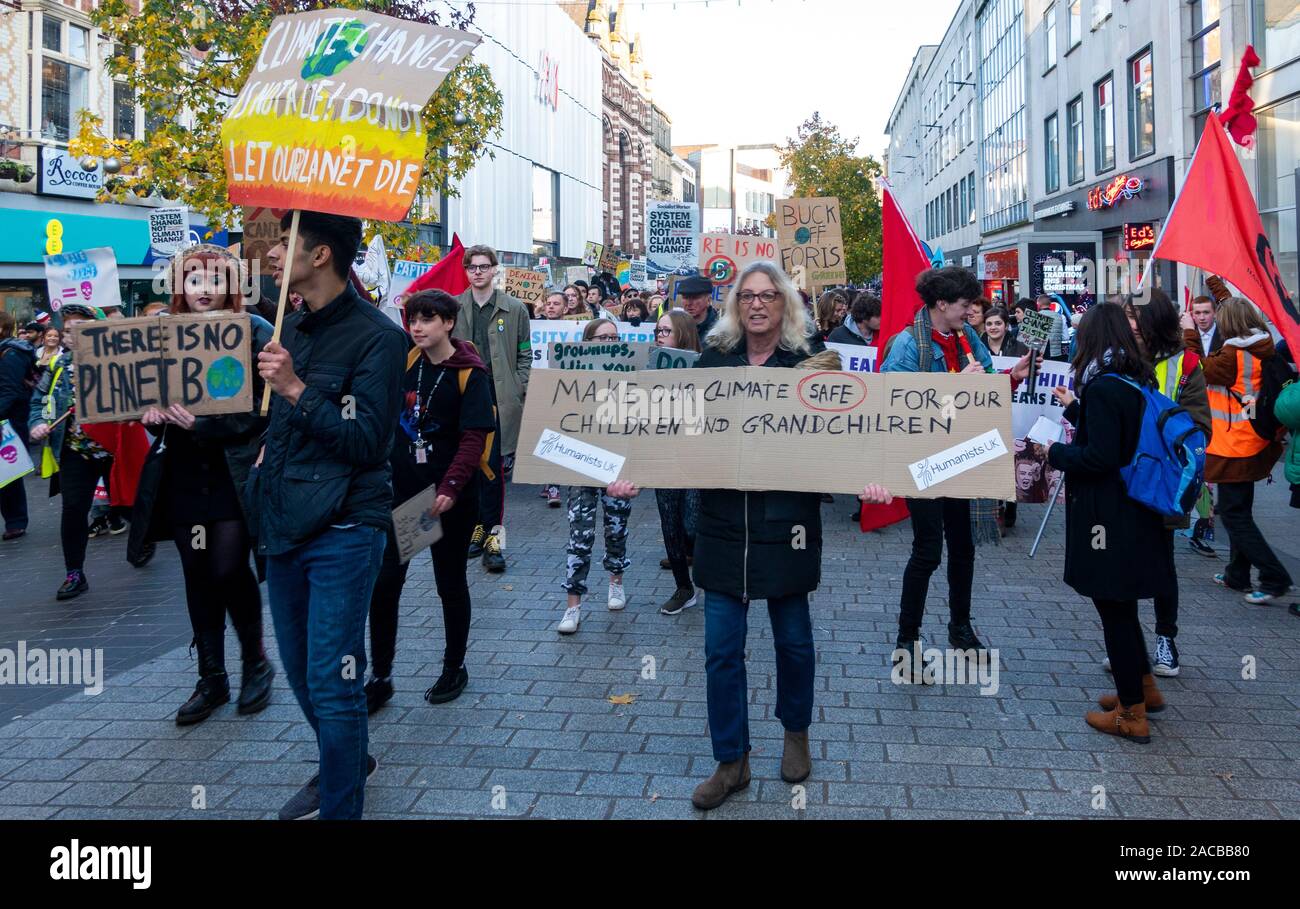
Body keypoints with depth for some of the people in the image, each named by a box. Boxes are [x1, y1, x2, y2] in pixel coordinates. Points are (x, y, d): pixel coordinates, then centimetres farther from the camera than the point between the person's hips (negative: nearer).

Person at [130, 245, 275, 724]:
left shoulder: (254, 331, -6)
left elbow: (260, 407, -11)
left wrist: (201, 423, -21)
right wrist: (152, 412, -8)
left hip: (235, 470, -5)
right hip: (183, 473, 5)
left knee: (229, 569, -8)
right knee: (197, 574, 9)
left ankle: (255, 661, 17)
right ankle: (211, 677, 22)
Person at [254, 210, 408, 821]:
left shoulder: (375, 336, -12)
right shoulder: (291, 327, 11)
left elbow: (367, 440, -17)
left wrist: (297, 390, -22)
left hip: (343, 530, -8)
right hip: (285, 521, 8)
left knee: (332, 683, -5)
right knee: (300, 671, 18)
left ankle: (341, 805, 11)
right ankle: (346, 764, 40)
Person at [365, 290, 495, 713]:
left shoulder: (469, 372, -10)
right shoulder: (405, 361, 3)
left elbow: (474, 438, -16)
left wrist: (450, 489, -25)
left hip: (451, 495, -4)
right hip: (403, 487, 4)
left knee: (450, 582, 11)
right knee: (383, 582, 2)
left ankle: (455, 668, 29)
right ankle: (380, 677, 15)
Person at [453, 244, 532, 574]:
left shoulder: (514, 308, 6)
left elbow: (525, 355, 7)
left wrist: (518, 392, -3)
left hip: (498, 398, -2)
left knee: (494, 465, -6)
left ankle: (492, 534, -1)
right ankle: (478, 526, 19)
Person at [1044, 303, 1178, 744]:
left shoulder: (1103, 386, -19)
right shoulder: (1138, 380, 8)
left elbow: (1098, 457, -24)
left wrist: (1056, 452, -8)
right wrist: (1074, 409, 32)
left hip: (1109, 516, -9)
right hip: (1137, 512, 9)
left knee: (1114, 610, 1)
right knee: (1120, 605, 22)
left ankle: (1132, 715, 11)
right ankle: (1143, 687, 35)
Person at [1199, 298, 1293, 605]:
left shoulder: (1234, 354, -20)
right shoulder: (1263, 350, 4)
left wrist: (1190, 335, -3)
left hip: (1233, 446, -9)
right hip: (1254, 444, 9)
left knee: (1234, 514, -3)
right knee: (1240, 511, 18)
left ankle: (1275, 578, -6)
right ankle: (1237, 575, 27)